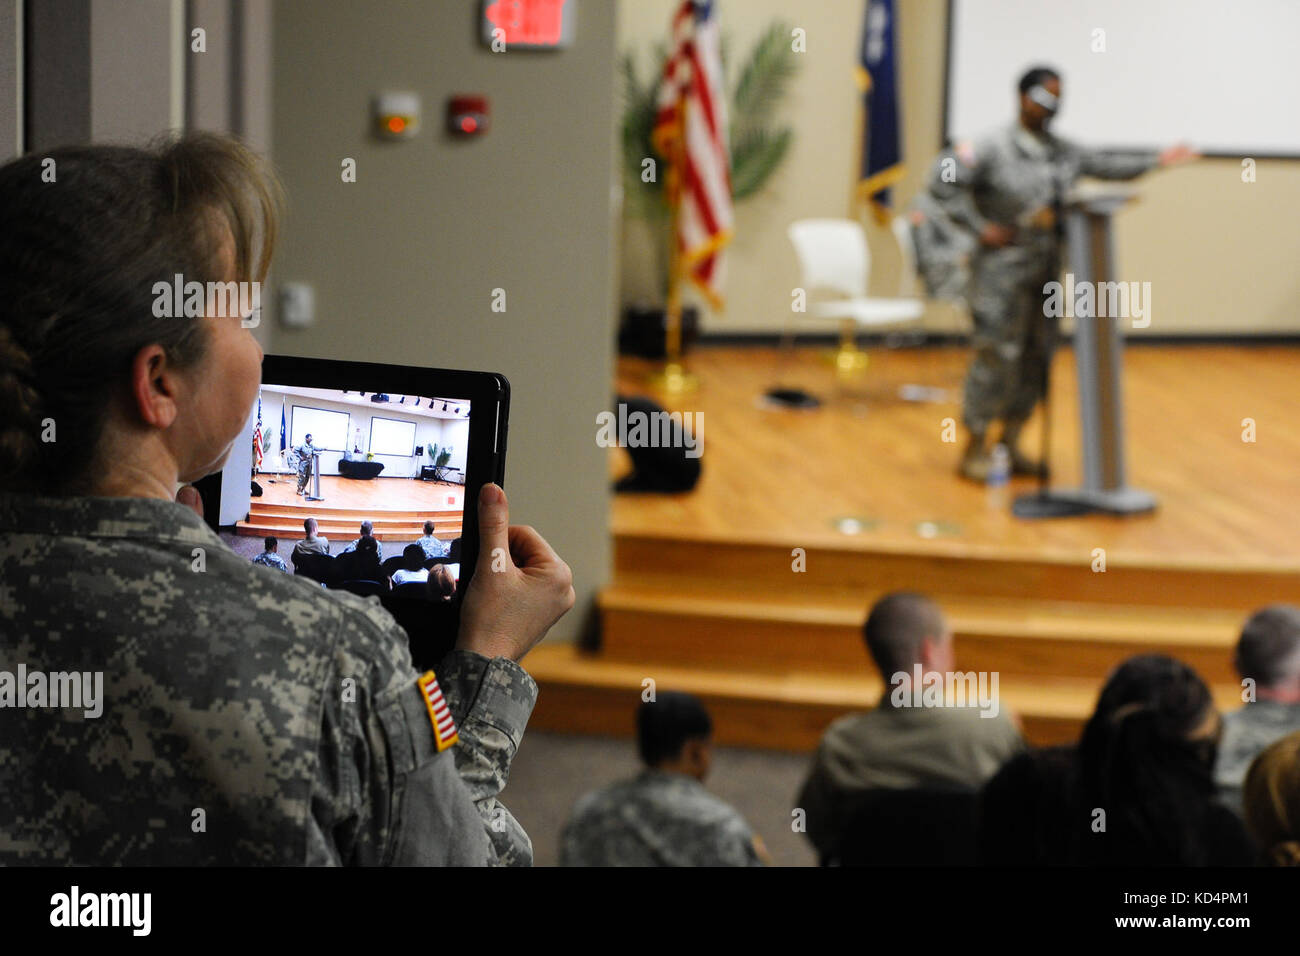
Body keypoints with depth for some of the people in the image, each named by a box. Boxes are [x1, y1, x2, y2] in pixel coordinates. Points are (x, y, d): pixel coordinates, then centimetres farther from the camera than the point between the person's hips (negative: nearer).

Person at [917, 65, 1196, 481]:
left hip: (1047, 269, 7)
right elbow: (943, 184, -12)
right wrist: (980, 228, -12)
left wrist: (1156, 161, 13)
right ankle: (976, 448, 4)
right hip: (1003, 268, -7)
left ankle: (1011, 443, 19)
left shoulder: (1063, 152, 11)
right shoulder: (992, 149, -9)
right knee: (997, 355, -7)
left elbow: (1105, 166, 21)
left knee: (1037, 358, 7)